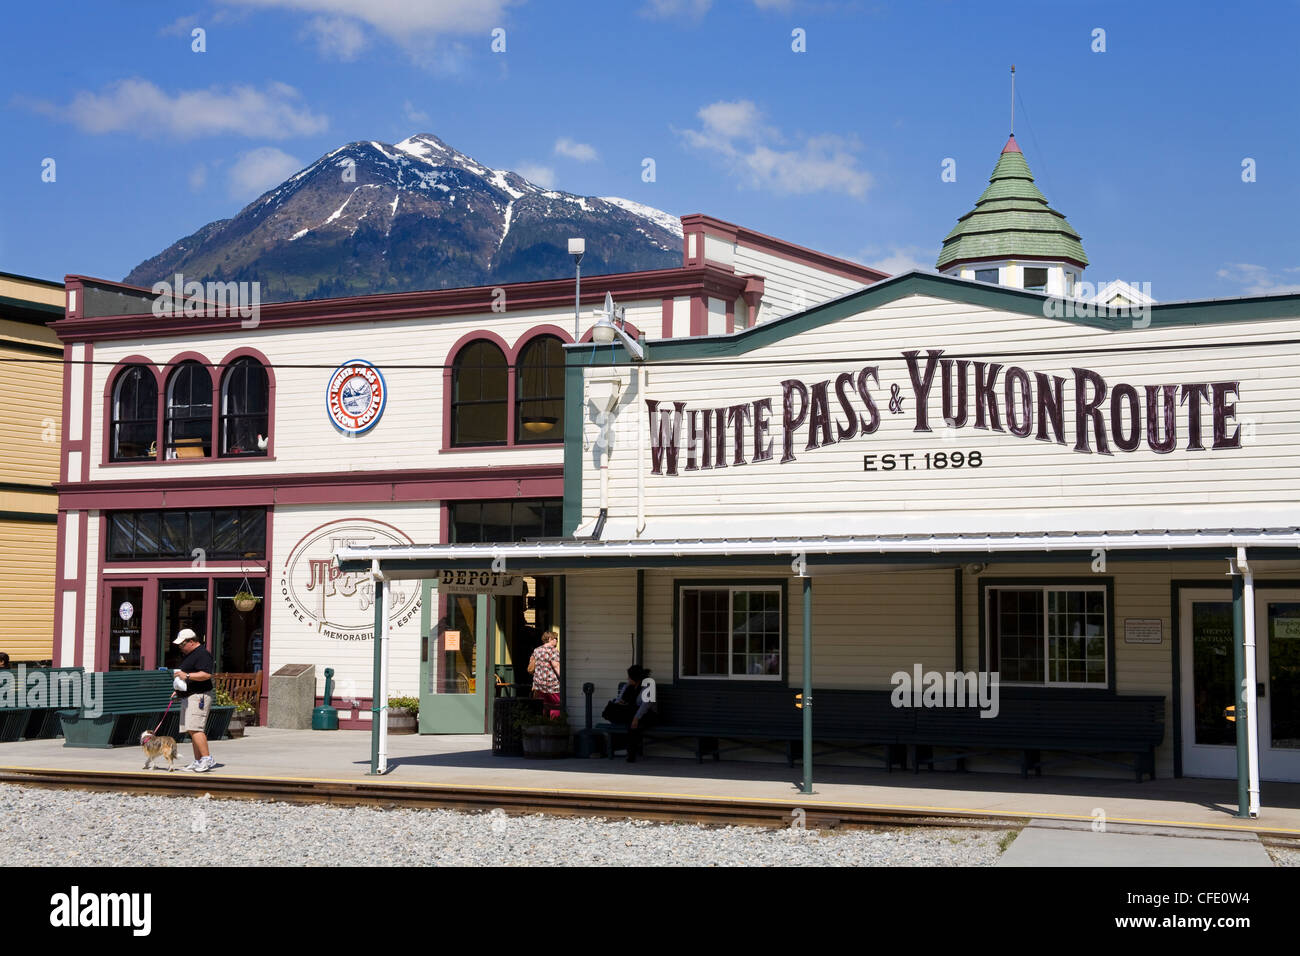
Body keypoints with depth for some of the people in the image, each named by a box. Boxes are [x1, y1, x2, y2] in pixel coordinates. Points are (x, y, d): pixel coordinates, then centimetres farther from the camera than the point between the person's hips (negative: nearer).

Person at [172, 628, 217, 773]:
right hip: (188, 697, 11)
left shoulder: (203, 654, -13)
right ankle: (198, 761, 11)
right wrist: (179, 690, 22)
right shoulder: (188, 654, 20)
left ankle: (207, 758, -19)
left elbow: (206, 675, -24)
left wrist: (186, 675, -26)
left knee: (195, 729, -19)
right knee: (192, 730, 9)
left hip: (198, 696, -11)